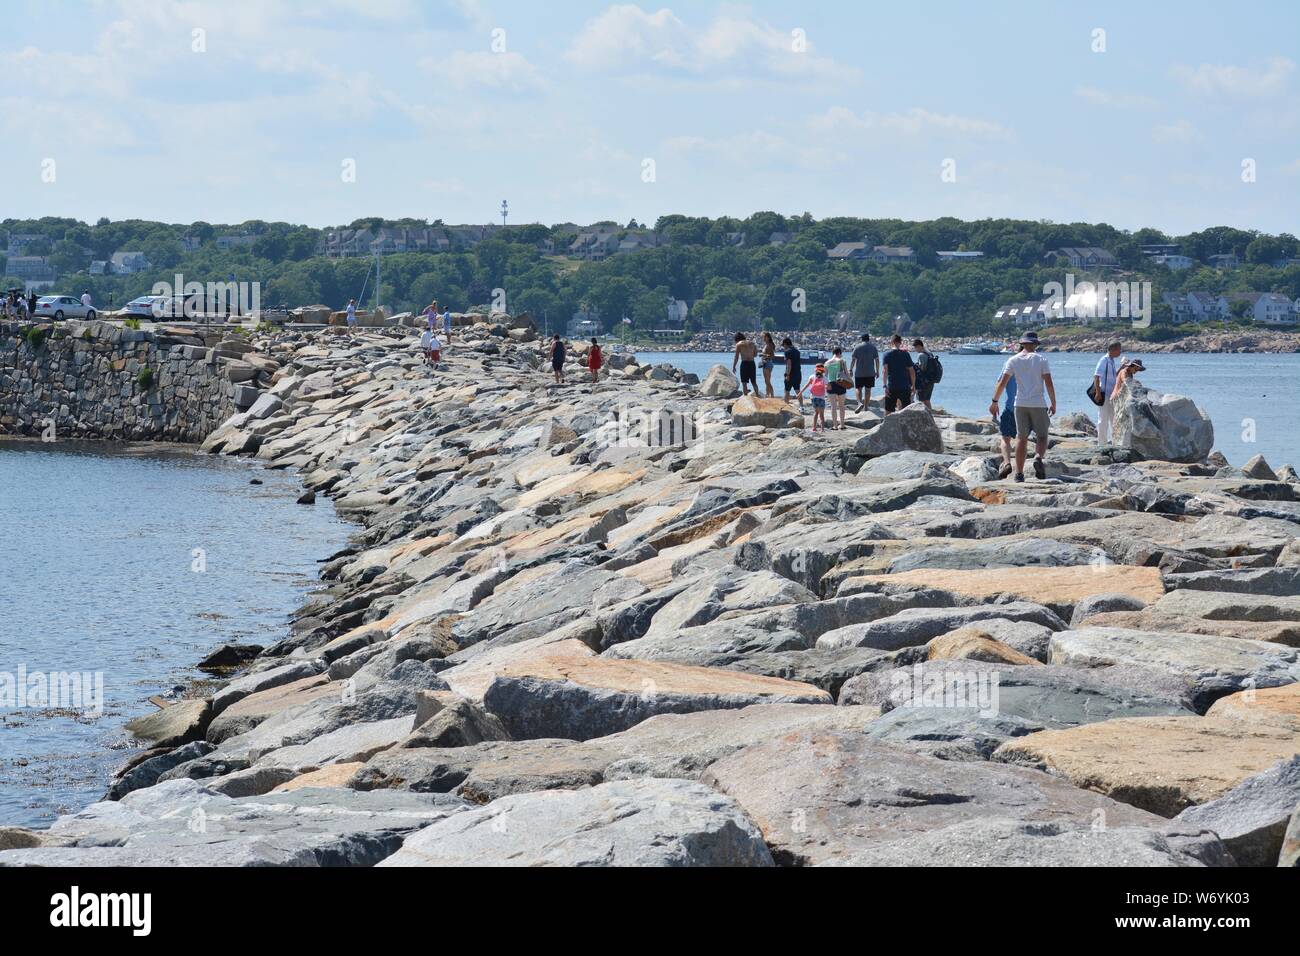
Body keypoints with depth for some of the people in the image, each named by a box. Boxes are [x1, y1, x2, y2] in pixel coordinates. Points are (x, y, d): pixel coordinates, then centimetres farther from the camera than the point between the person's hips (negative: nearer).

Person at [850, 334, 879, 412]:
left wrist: (850, 369, 1)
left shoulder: (858, 348, -4)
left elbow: (853, 360, -7)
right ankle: (866, 407, 10)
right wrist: (877, 371, 10)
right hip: (870, 373, 2)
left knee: (858, 389, 5)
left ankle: (860, 403, -17)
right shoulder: (873, 348, 2)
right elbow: (877, 360, 3)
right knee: (868, 389, 8)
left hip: (859, 373, -2)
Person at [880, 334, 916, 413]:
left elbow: (885, 370, -14)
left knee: (888, 410, 8)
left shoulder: (886, 355, -1)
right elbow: (912, 371, 4)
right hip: (905, 387, 1)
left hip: (891, 387, -1)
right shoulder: (905, 354, 3)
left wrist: (885, 386, -18)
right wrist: (913, 385, 13)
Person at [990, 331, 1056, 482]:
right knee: (1042, 436, 5)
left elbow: (1002, 382, -2)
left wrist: (994, 401, 5)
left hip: (1020, 404, 2)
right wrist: (1053, 404, 3)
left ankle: (1019, 473, 4)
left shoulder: (1013, 360, 4)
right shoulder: (1041, 360, -1)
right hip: (1039, 404, -2)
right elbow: (1049, 383, -6)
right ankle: (1038, 457, -26)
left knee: (1021, 437, 9)